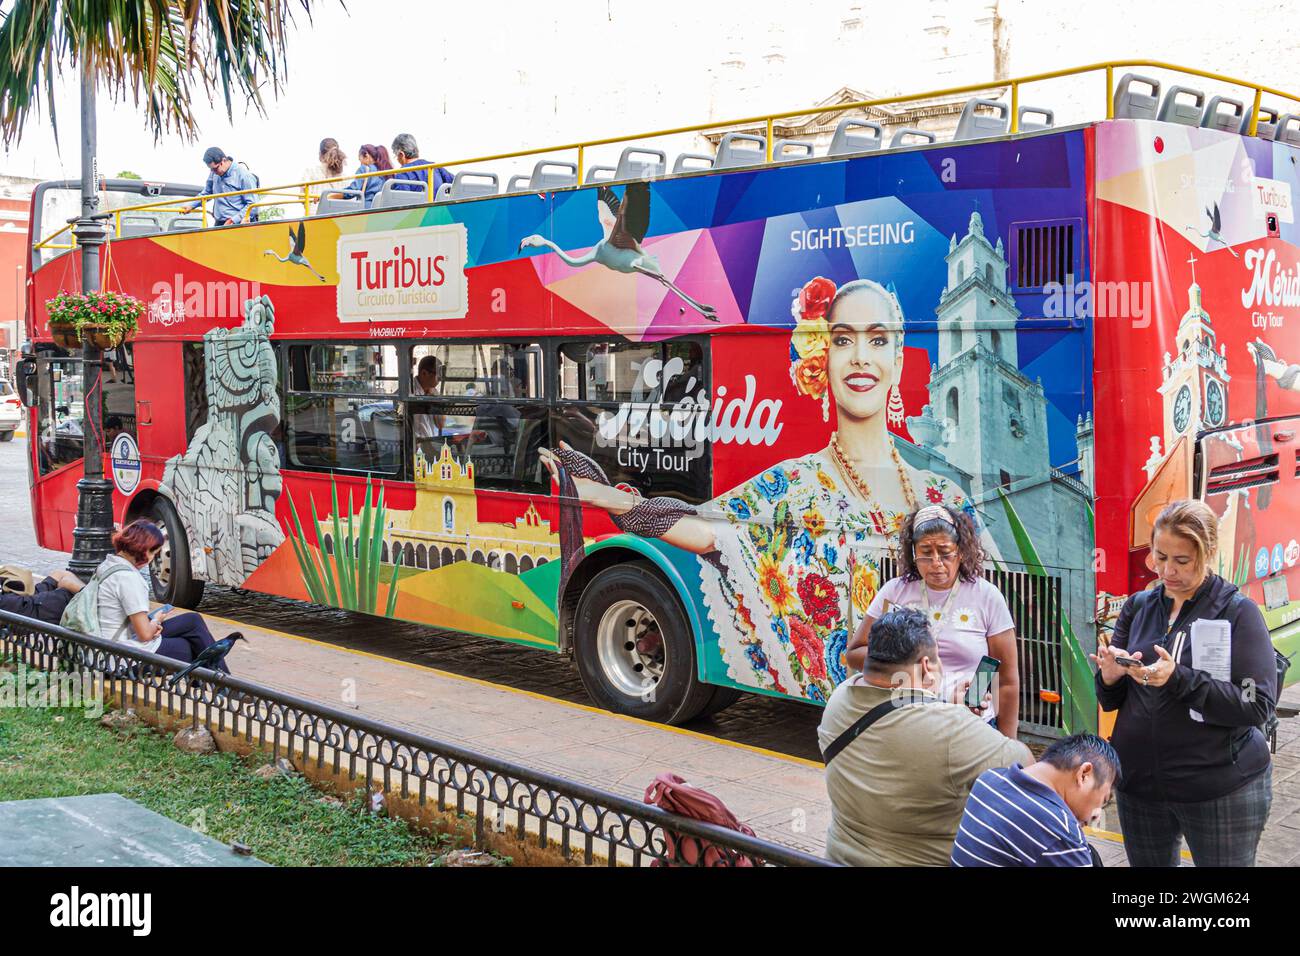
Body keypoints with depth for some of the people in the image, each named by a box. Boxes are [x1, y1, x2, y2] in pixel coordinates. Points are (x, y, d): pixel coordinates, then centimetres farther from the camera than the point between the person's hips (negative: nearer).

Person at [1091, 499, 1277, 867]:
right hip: (1140, 780, 4)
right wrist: (1110, 677, -16)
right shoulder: (1138, 607, 4)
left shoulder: (1238, 611, -6)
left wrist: (1177, 678, -27)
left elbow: (1257, 706, -15)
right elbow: (1111, 701, 8)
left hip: (1220, 785, -4)